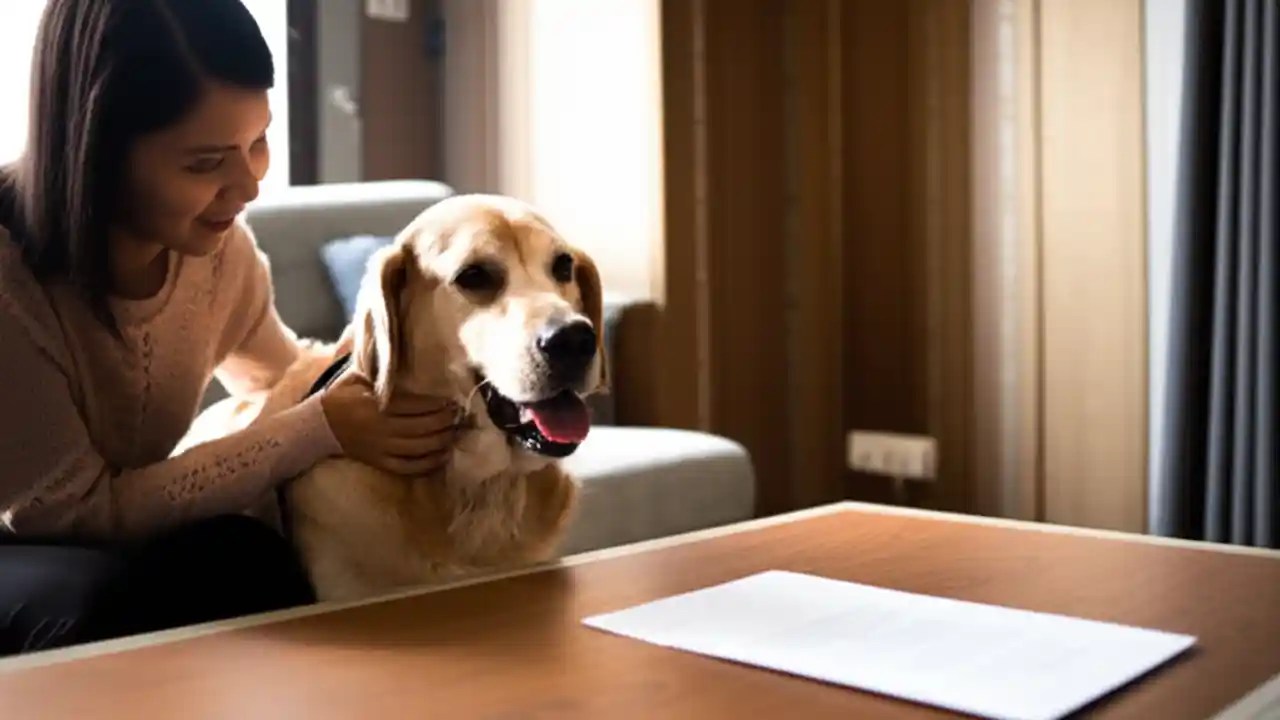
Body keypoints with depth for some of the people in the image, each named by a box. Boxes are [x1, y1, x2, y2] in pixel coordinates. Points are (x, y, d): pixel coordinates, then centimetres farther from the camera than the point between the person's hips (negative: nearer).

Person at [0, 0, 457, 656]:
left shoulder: (218, 245, -9)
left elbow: (282, 383, 11)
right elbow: (79, 510, -24)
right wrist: (319, 432, -26)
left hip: (105, 545, 5)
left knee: (243, 559, -26)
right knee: (104, 599, -35)